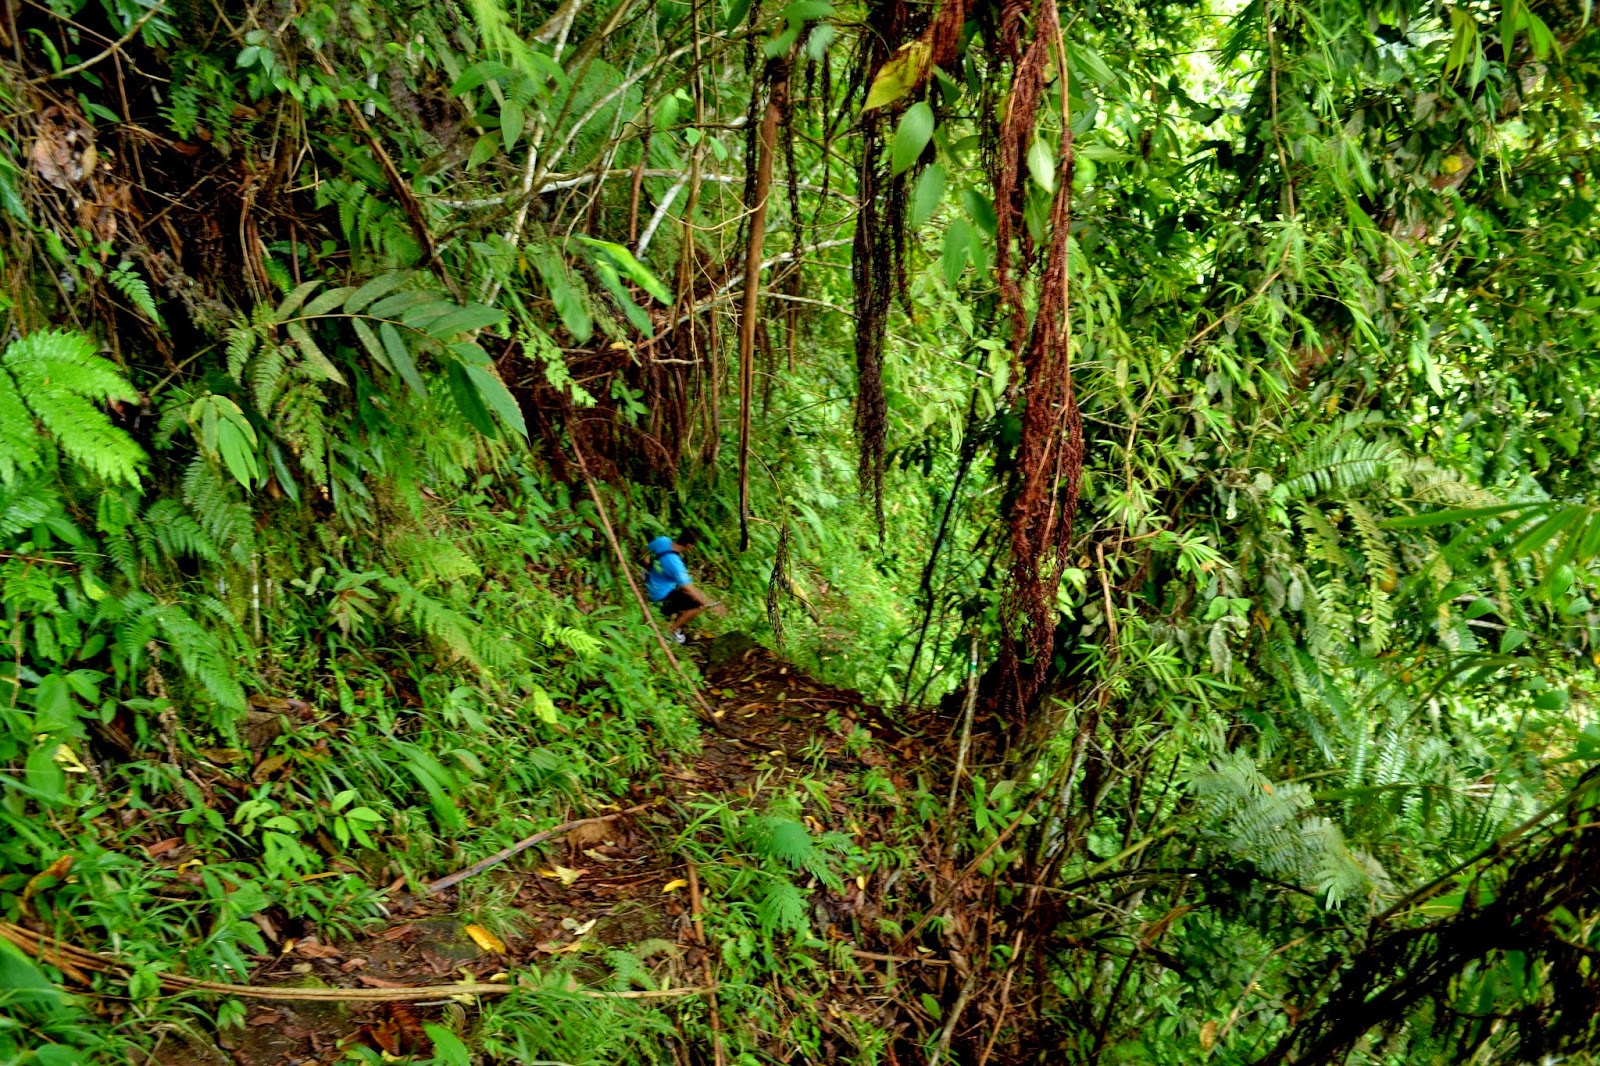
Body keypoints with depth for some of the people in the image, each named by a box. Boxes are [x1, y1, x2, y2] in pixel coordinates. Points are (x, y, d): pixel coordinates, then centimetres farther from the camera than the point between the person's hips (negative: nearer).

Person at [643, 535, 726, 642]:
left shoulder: (663, 541, -14)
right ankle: (672, 629, 7)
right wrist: (711, 605, -19)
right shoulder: (674, 563, -35)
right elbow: (689, 590, -29)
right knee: (700, 604, -9)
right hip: (661, 596, -8)